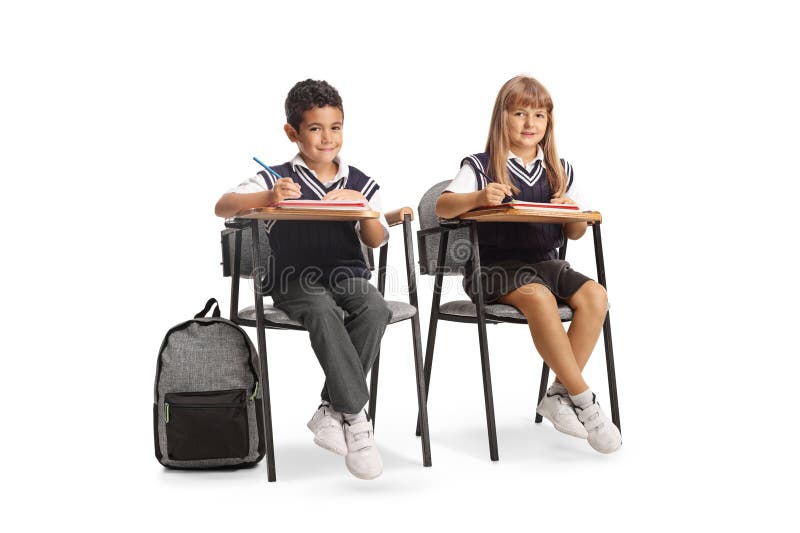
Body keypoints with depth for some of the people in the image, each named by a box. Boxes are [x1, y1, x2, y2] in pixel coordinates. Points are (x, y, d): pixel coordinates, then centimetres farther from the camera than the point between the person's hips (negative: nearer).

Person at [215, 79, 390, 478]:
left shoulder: (361, 183, 12)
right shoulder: (277, 179, 3)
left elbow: (376, 241, 5)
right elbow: (222, 207, -9)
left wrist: (361, 205, -13)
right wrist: (267, 198, -26)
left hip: (348, 275, 3)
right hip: (296, 279, -3)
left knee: (375, 308, -30)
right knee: (322, 310, -36)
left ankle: (332, 409, -17)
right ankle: (355, 417, -28)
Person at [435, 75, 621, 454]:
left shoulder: (560, 171, 16)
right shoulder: (480, 167, 2)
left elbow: (575, 233, 17)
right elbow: (443, 206, -12)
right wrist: (479, 197, -32)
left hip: (544, 262, 5)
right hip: (494, 264, -5)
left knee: (595, 296, -23)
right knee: (539, 298, -35)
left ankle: (559, 394, -16)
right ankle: (583, 400, -25)